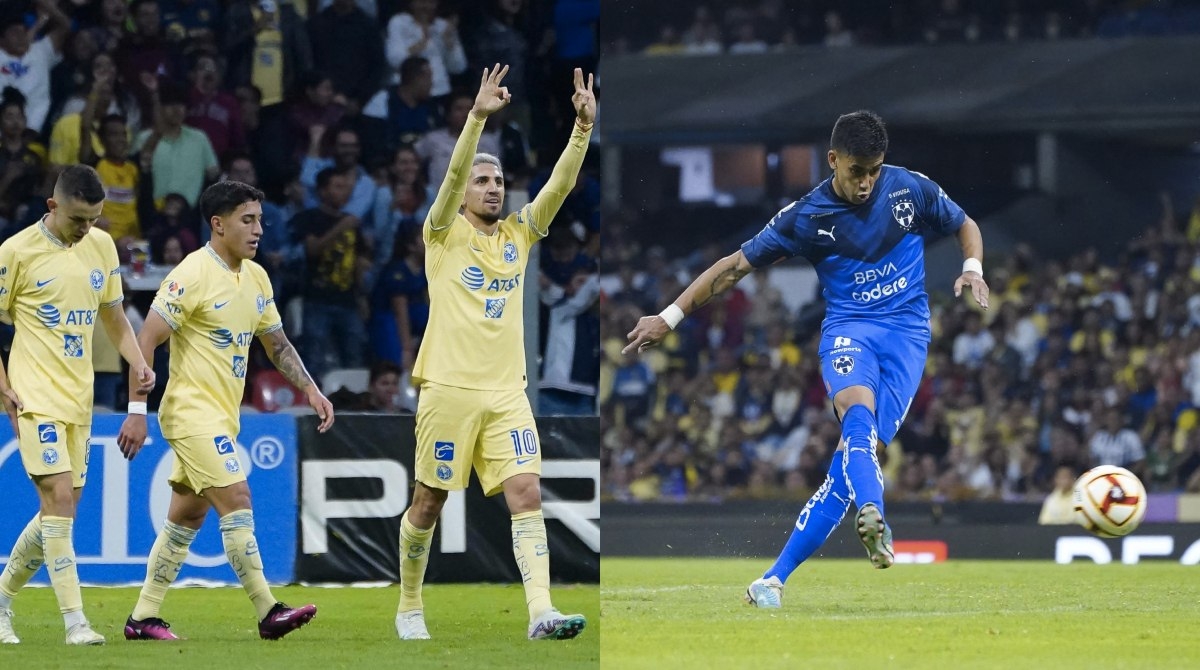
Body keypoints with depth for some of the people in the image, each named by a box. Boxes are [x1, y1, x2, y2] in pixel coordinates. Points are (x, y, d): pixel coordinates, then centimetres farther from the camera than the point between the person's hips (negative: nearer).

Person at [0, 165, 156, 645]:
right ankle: (75, 621, -16)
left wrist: (137, 363, 2)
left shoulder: (101, 246, 7)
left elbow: (112, 316, 18)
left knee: (61, 509, 8)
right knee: (59, 498, -16)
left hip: (79, 397, 6)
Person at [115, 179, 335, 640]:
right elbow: (146, 341, -15)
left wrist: (311, 391, 9)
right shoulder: (193, 275, -15)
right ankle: (268, 612, -18)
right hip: (193, 410, -9)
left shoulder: (256, 277, 10)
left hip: (223, 415, 9)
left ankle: (143, 617, 16)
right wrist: (137, 410, -19)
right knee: (236, 498, -17)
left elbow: (276, 343, 21)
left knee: (188, 516, 10)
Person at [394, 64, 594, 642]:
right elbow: (454, 173, -16)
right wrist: (478, 116, -29)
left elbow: (561, 183, 2)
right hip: (449, 388, -4)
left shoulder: (518, 235, 12)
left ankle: (540, 613, -19)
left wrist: (583, 126, -12)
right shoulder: (445, 234, 1)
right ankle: (409, 607, 21)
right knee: (428, 503, 5)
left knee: (527, 495, -11)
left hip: (506, 392, 4)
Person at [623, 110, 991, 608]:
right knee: (858, 408, -35)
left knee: (858, 448, -14)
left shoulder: (912, 190, 0)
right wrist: (669, 318, 0)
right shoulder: (805, 217, -3)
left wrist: (973, 270, -6)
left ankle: (775, 578, -13)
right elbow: (736, 265, 2)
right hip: (847, 327, 0)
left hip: (907, 330, 0)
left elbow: (965, 226, 16)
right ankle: (872, 517, -60)